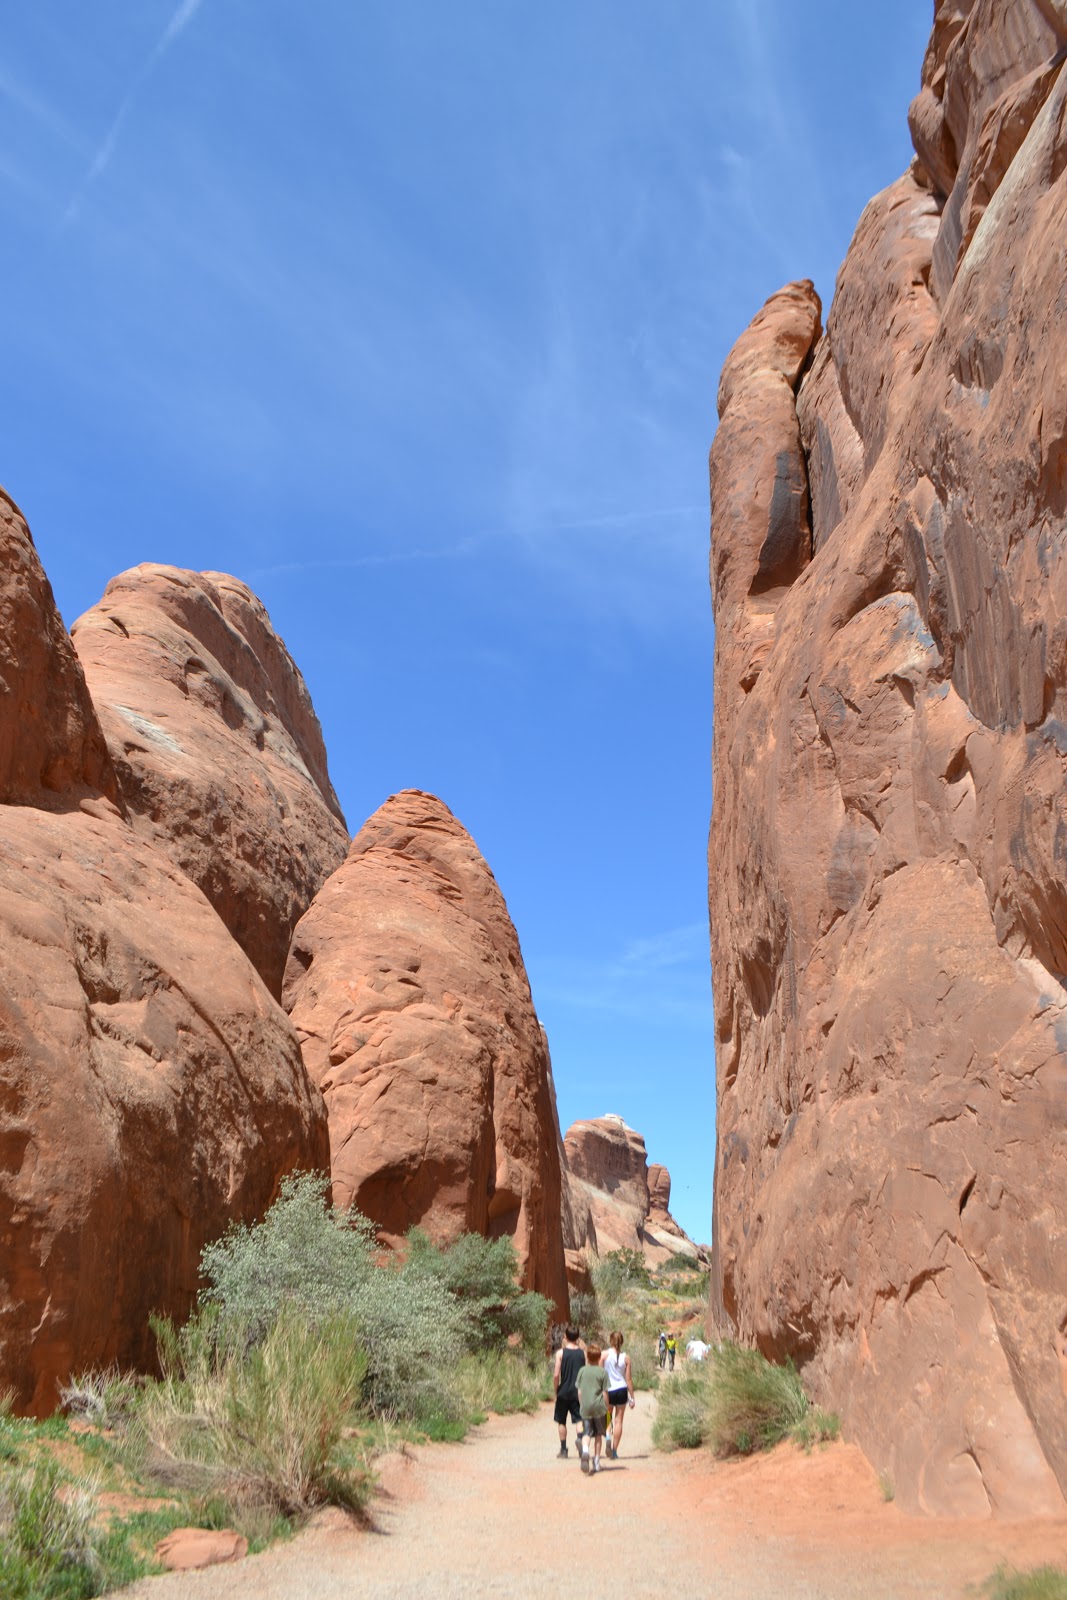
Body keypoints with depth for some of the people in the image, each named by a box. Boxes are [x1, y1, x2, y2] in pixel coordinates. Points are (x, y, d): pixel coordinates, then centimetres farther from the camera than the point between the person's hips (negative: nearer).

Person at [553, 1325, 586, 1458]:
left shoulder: (560, 1353, -7)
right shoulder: (583, 1353, 0)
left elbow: (556, 1375, -10)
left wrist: (556, 1391, 3)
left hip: (564, 1392, -1)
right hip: (579, 1392, 1)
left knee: (562, 1422, 14)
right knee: (579, 1419, 0)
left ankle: (563, 1450, 18)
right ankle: (580, 1438, -29)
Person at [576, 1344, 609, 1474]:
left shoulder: (582, 1371, 4)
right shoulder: (603, 1372, -2)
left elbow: (579, 1392, 7)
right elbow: (605, 1393, -2)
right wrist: (607, 1407, 9)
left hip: (585, 1407, 1)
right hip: (599, 1406, -1)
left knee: (586, 1433, -1)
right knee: (598, 1435, 13)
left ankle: (585, 1450, -30)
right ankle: (596, 1461, 16)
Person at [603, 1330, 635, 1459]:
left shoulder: (605, 1354, -5)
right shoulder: (626, 1357, 0)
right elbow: (629, 1378, 1)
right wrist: (632, 1397, 7)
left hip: (608, 1390, -1)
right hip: (621, 1390, 1)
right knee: (618, 1420, 9)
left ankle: (608, 1437, -16)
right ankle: (614, 1451, 8)